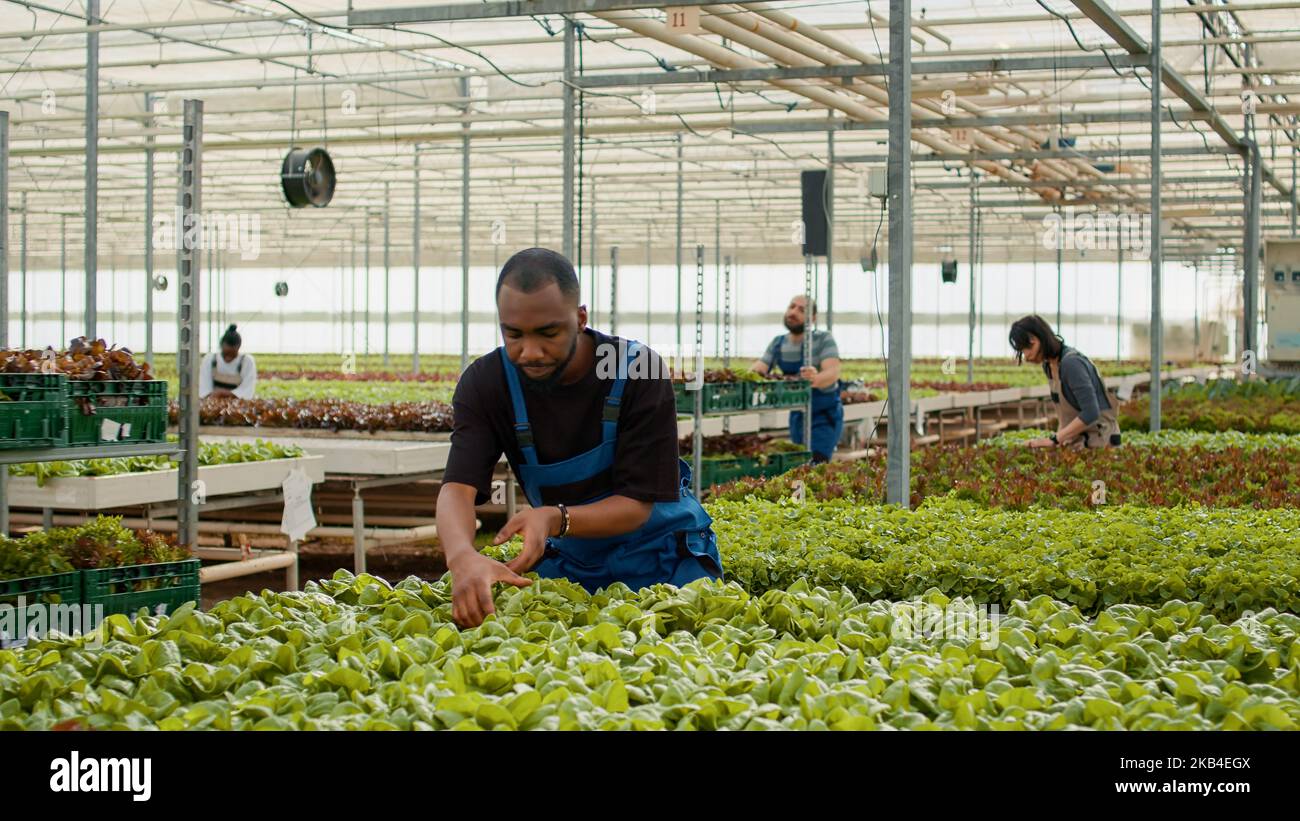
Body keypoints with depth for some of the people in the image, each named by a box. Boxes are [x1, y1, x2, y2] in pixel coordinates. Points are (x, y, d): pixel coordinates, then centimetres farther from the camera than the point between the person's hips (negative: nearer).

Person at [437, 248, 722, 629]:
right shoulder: (485, 383, -17)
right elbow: (458, 487, -30)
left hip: (662, 557, -2)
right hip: (568, 561, 2)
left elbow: (638, 504, -25)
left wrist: (555, 519, -45)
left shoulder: (639, 372, -24)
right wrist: (462, 557, -54)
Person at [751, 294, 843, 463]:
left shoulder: (823, 339, -13)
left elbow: (833, 372, -28)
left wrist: (816, 379, -52)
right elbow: (758, 368, -7)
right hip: (797, 415, 6)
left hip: (825, 416, -6)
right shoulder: (778, 343, 2)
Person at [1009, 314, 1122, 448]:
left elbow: (1090, 413, -25)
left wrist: (1054, 440, -22)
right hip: (1077, 440, 8)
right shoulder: (1048, 365, 6)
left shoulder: (1071, 362, -20)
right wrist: (1059, 438, 1)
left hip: (1098, 440, -8)